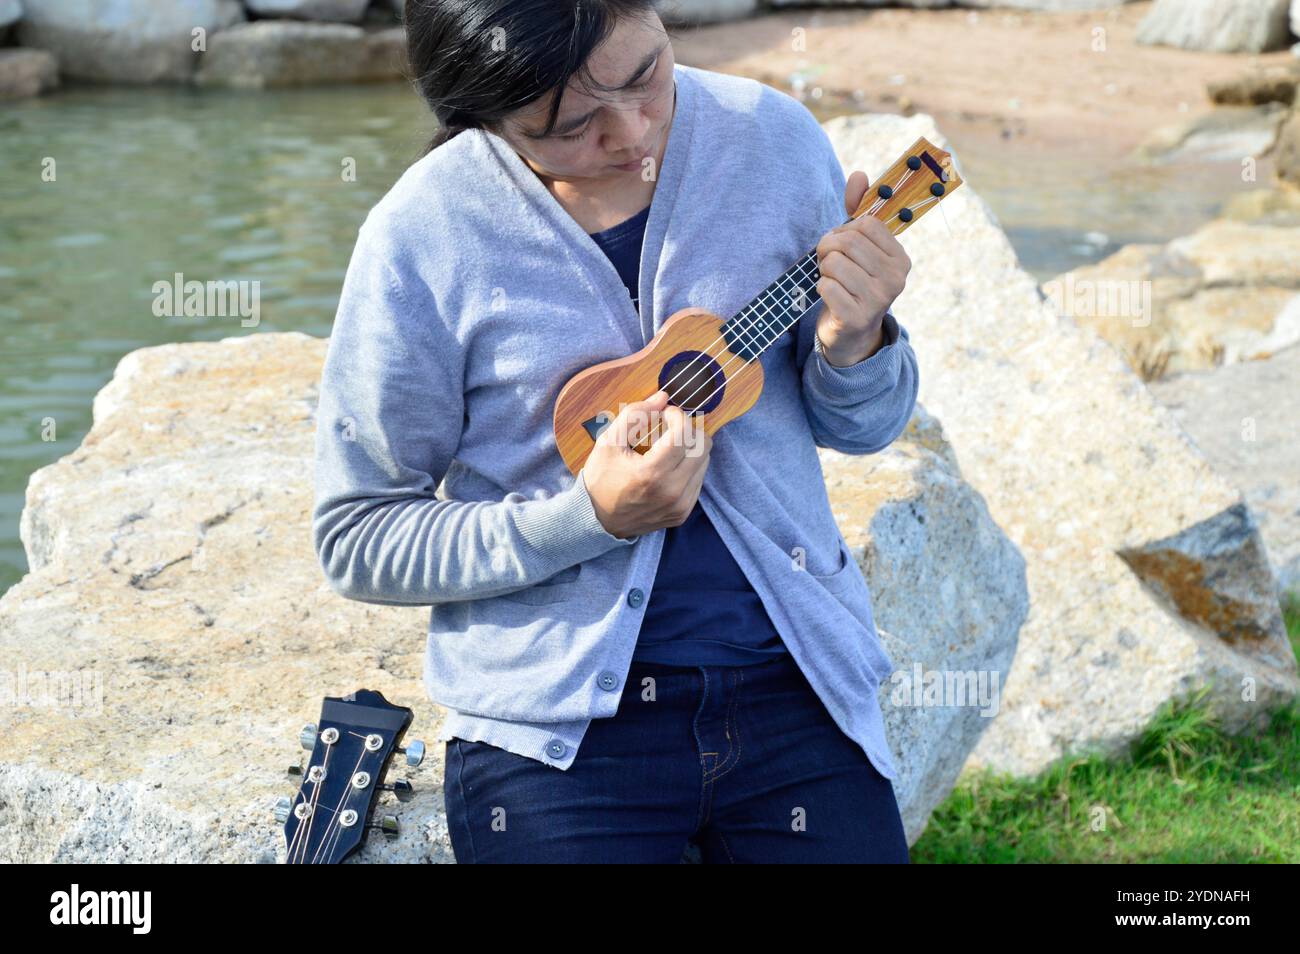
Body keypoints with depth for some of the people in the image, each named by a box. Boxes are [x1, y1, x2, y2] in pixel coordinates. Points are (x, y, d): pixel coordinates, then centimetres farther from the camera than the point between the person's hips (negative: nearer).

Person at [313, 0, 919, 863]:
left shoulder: (773, 139, -4)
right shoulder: (423, 240, -14)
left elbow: (858, 427, 8)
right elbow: (357, 540, -8)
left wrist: (856, 344, -15)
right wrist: (590, 517, -21)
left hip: (793, 691, 3)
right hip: (557, 730, -2)